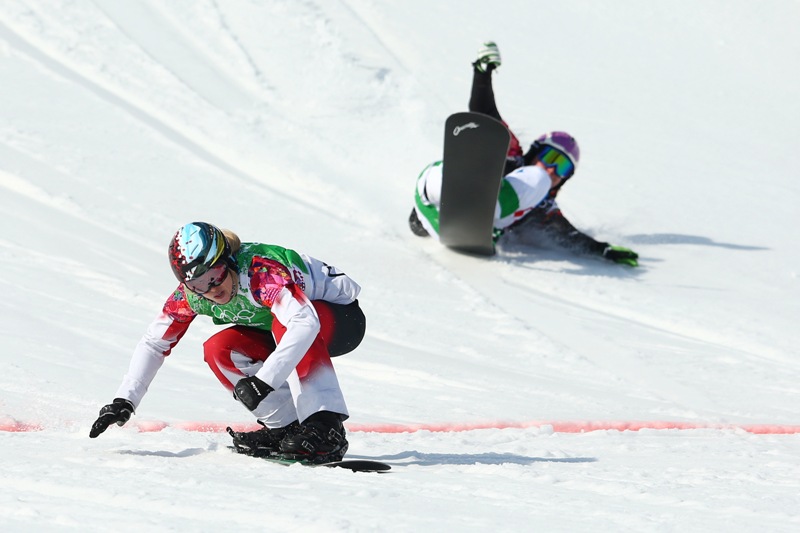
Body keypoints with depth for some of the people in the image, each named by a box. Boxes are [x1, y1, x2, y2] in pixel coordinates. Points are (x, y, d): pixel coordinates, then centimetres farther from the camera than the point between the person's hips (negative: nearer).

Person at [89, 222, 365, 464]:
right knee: (218, 350, -15)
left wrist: (265, 380, -55)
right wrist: (124, 401, -18)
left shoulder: (261, 270, -37)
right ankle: (286, 426, -11)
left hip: (343, 317, -7)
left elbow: (305, 322, -50)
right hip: (278, 334, 7)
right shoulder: (191, 295, -16)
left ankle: (326, 427, -37)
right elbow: (153, 343, -7)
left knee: (285, 324, -37)